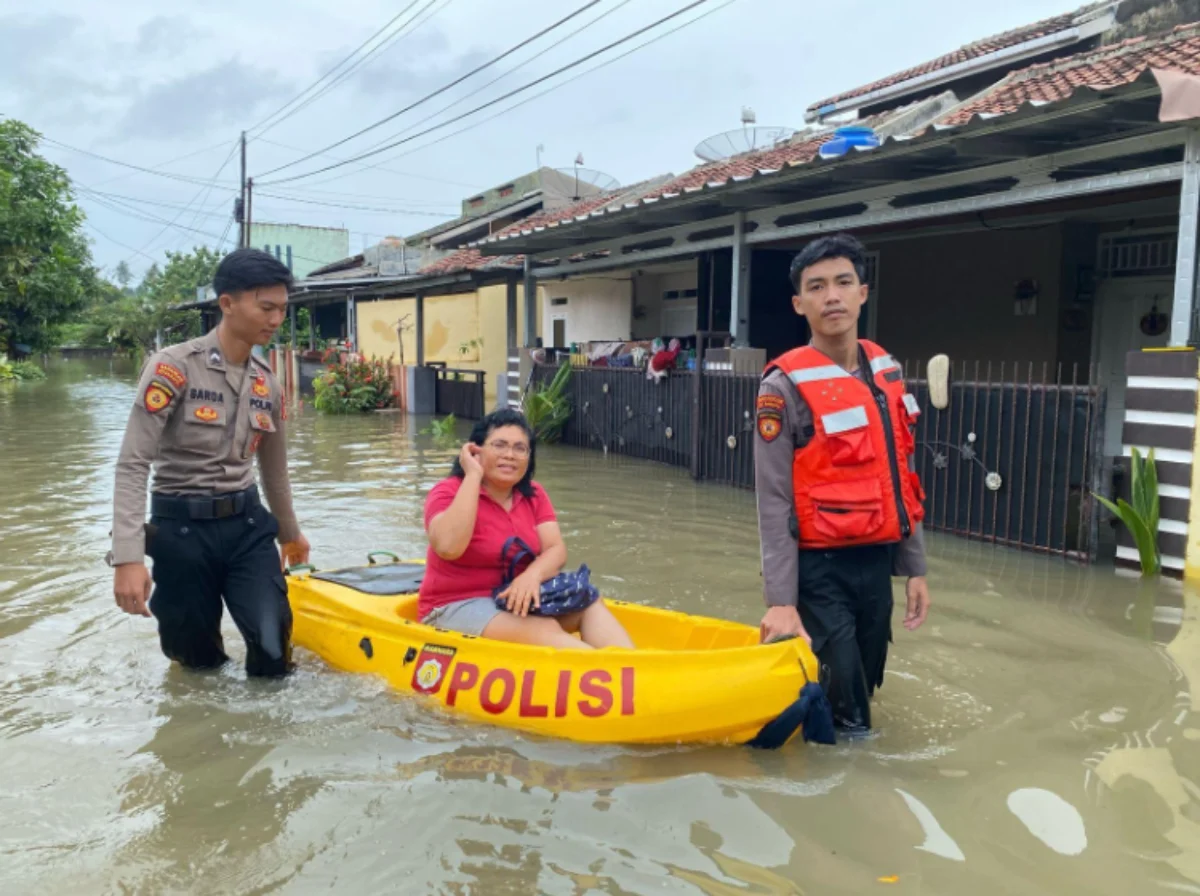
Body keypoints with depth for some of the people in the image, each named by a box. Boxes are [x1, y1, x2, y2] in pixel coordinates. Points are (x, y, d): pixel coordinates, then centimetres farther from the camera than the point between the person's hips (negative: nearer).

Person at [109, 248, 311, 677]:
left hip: (248, 525, 4)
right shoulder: (173, 367, -12)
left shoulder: (268, 384, 5)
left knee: (273, 649, -9)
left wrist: (289, 532, 30)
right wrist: (128, 558, -23)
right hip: (182, 530, -3)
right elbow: (132, 465, -15)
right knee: (199, 662, 6)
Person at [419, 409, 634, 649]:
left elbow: (556, 549, -5)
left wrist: (533, 575, -28)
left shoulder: (533, 494, 8)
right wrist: (473, 476, -25)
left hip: (516, 599, 6)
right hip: (458, 608, -6)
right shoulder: (449, 492, -10)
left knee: (589, 603, -18)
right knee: (545, 631, -31)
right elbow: (449, 546, -31)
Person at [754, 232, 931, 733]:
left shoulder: (886, 371, 7)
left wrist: (913, 565, 11)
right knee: (844, 717, 0)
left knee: (863, 689, 18)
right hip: (821, 569, -6)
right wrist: (781, 600, -16)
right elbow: (774, 501, -14)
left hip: (877, 563, 6)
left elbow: (900, 480, 12)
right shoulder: (785, 386, -13)